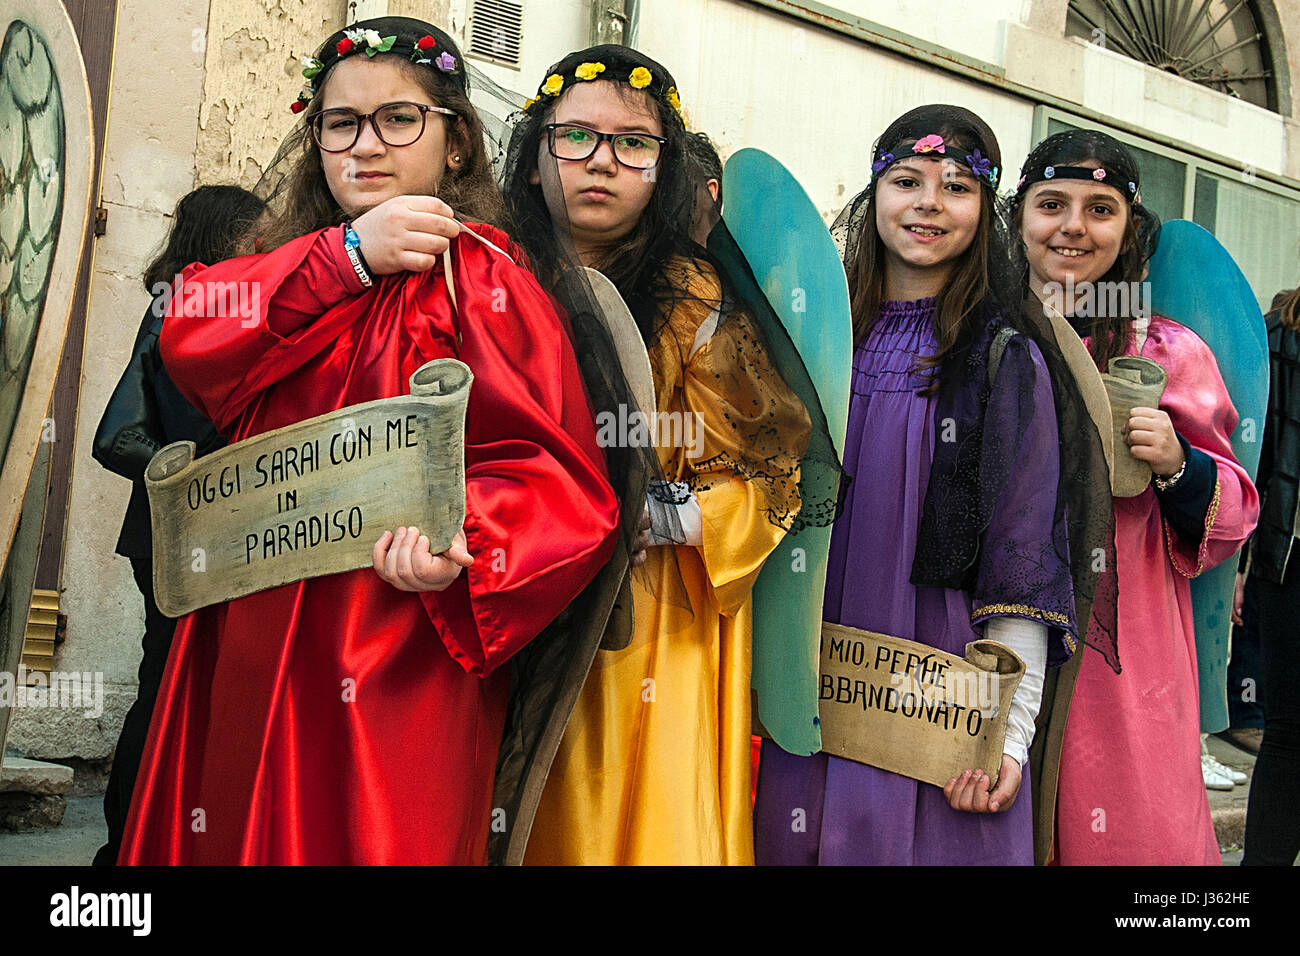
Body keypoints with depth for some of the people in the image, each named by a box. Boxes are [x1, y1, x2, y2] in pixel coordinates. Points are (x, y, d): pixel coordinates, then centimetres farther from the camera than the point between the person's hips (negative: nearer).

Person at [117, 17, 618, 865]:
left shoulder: (481, 278, -6)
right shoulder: (294, 271, 16)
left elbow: (558, 482, -13)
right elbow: (192, 336, -4)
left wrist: (464, 540, -32)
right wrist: (348, 257, -12)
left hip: (395, 661, -6)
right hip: (247, 655, 6)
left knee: (367, 836, 0)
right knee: (226, 830, 15)